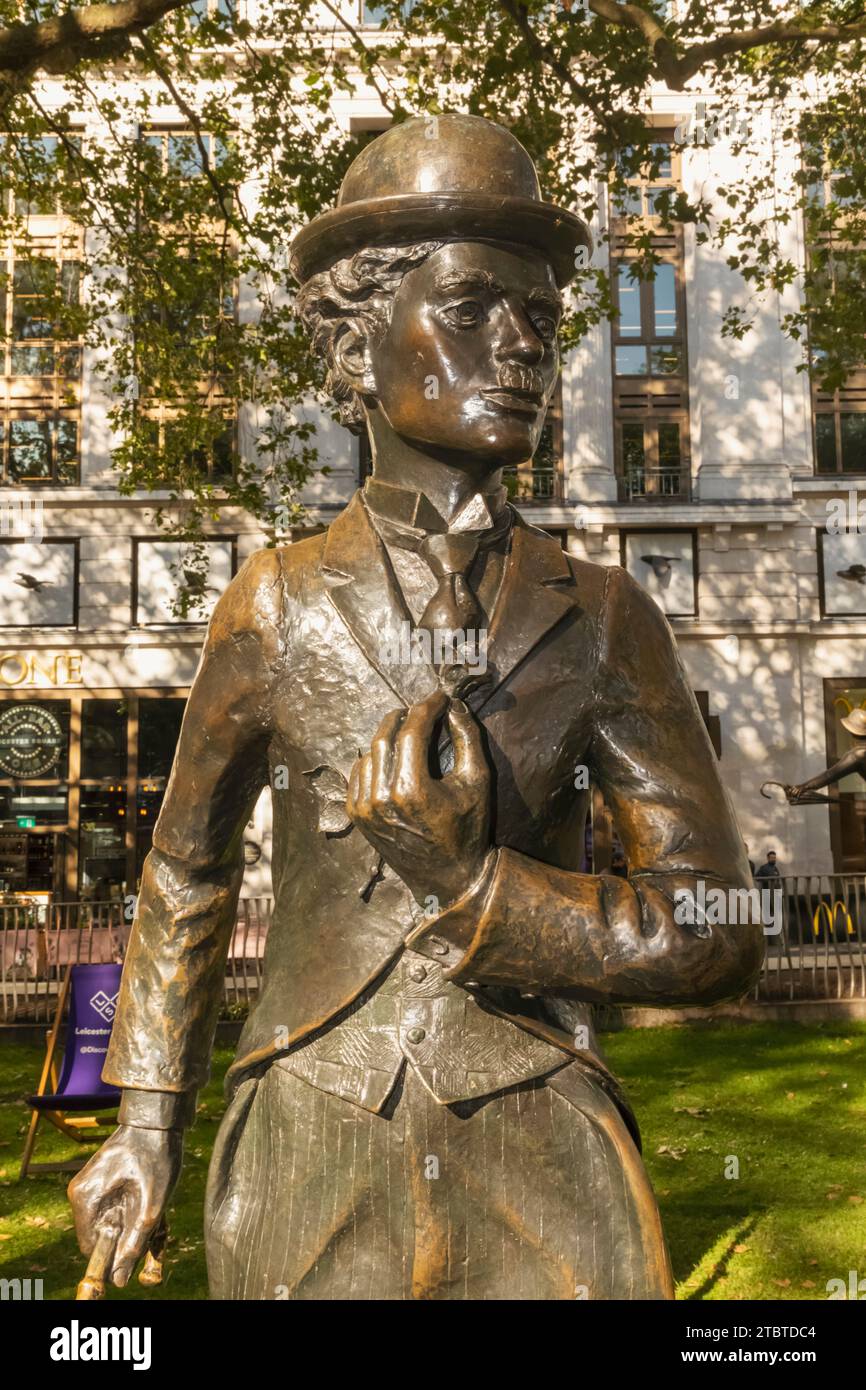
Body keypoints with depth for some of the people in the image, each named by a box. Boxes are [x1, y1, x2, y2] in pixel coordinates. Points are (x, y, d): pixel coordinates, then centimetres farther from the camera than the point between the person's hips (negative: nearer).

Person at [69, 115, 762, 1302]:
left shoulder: (606, 621, -5)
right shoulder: (276, 608, -4)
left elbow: (719, 936, -6)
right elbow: (188, 864, 10)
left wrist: (477, 890, -19)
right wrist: (149, 1120, 10)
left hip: (543, 1179, 0)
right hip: (310, 1166, 1)